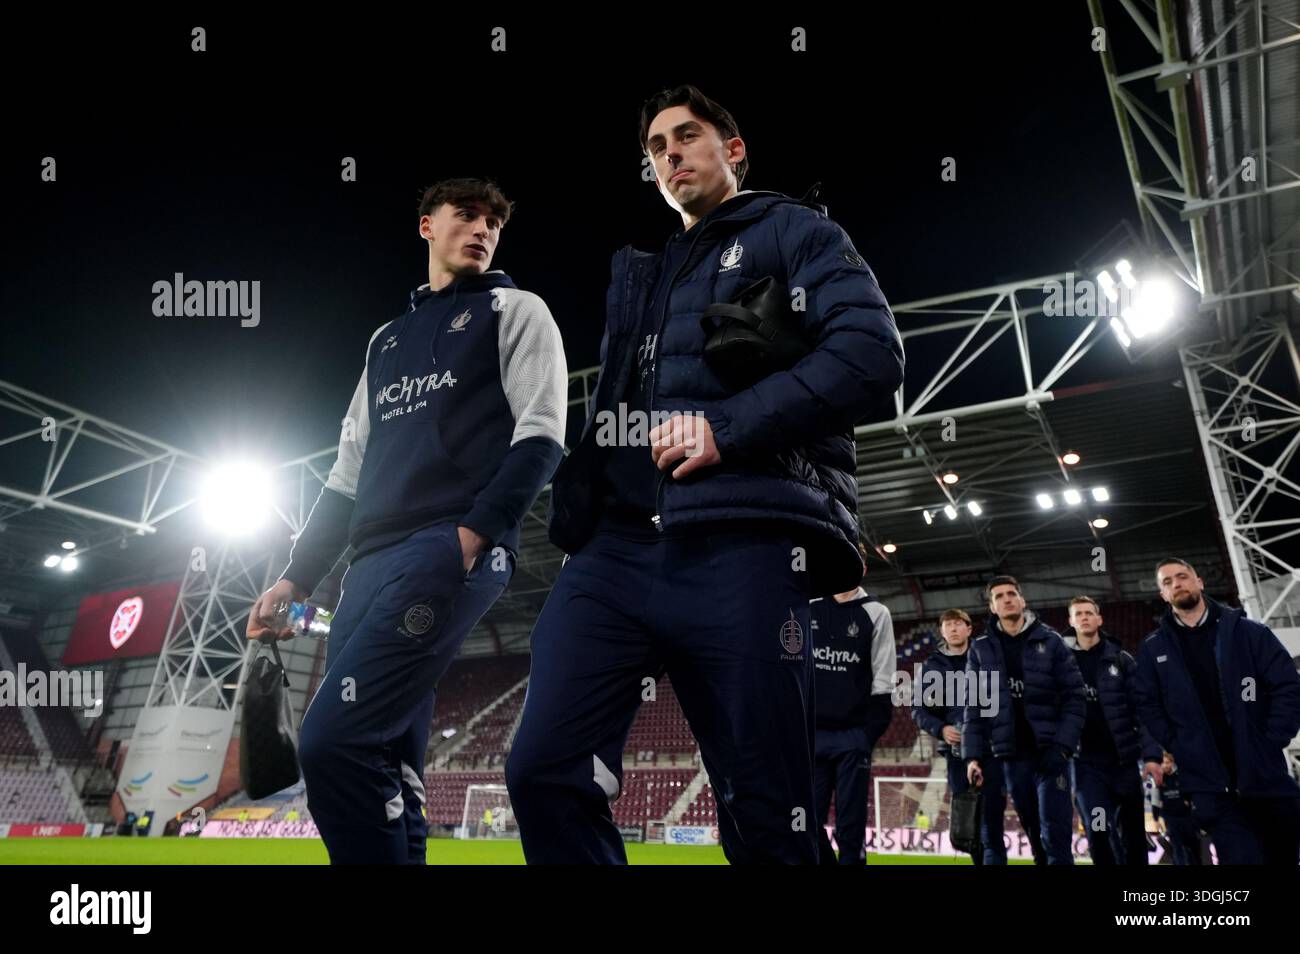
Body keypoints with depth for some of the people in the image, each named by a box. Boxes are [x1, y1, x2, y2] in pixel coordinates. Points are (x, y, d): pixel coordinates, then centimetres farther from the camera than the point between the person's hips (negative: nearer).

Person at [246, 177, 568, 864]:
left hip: (453, 551, -6)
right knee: (383, 778, 3)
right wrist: (298, 576, 17)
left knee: (333, 741, -19)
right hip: (373, 563, 7)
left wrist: (474, 531, -17)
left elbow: (539, 436, -4)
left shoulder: (514, 311, 11)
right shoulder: (388, 338, 28)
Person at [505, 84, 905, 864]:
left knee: (767, 818, -1)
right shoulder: (639, 272, 31)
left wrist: (730, 426, -13)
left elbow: (872, 354, -3)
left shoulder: (795, 232, 14)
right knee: (545, 770, -7)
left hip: (742, 547, -5)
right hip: (617, 546, 5)